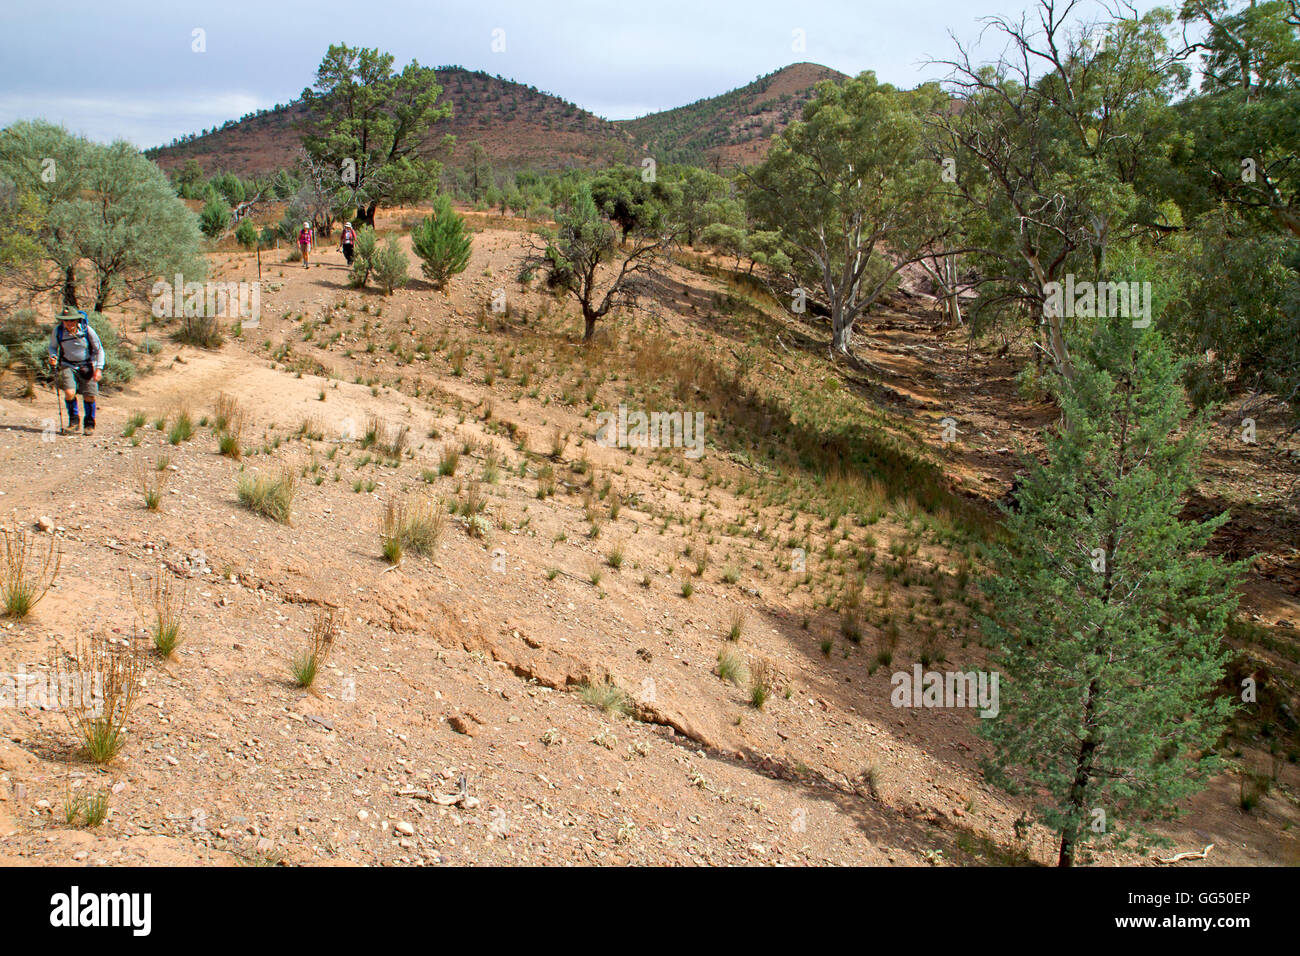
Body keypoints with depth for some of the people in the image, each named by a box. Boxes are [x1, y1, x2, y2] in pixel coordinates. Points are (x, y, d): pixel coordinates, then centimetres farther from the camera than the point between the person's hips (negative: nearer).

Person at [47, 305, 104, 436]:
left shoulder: (87, 330, -17)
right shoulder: (57, 331, -12)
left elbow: (99, 350, -6)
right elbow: (53, 346, 9)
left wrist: (98, 369, -13)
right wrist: (53, 357, -12)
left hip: (86, 366, -1)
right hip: (68, 365, 1)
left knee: (89, 397, -2)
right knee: (69, 393, -18)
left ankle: (90, 425, 22)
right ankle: (73, 422, 4)